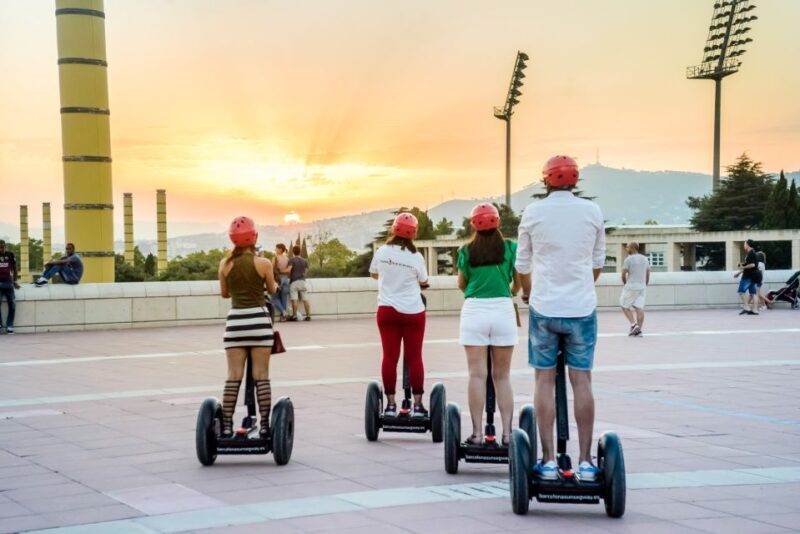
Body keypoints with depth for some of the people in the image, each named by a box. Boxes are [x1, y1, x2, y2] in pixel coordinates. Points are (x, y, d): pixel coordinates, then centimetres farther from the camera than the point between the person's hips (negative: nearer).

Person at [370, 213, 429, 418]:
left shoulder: (381, 252, -2)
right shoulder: (416, 257, -9)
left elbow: (373, 274, 15)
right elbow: (423, 282, 6)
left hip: (387, 310, 2)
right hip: (413, 312, -2)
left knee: (390, 357, 5)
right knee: (414, 357, 4)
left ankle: (391, 403, 7)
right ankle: (417, 404, 7)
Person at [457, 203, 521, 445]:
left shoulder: (466, 251, -1)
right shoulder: (511, 248, -1)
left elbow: (461, 284, 10)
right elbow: (518, 283, 10)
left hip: (474, 310, -1)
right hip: (503, 310, 1)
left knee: (477, 375, 1)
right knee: (502, 376, 7)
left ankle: (477, 433, 0)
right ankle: (507, 432, 5)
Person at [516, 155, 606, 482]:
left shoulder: (534, 212, -1)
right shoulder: (592, 211, 1)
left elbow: (522, 264, 7)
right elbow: (598, 262, 11)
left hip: (544, 308, -1)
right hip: (582, 308, 1)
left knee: (545, 381, 5)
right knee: (582, 381, 4)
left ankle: (548, 460, 3)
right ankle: (585, 461, 4)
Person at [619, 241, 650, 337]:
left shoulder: (628, 259, -8)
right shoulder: (645, 259, 12)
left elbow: (623, 274, -9)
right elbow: (648, 274, 16)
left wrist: (625, 284, 9)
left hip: (631, 287, -6)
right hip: (642, 287, 6)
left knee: (624, 306, 7)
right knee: (639, 308, 0)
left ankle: (633, 324, -8)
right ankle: (638, 330, -7)